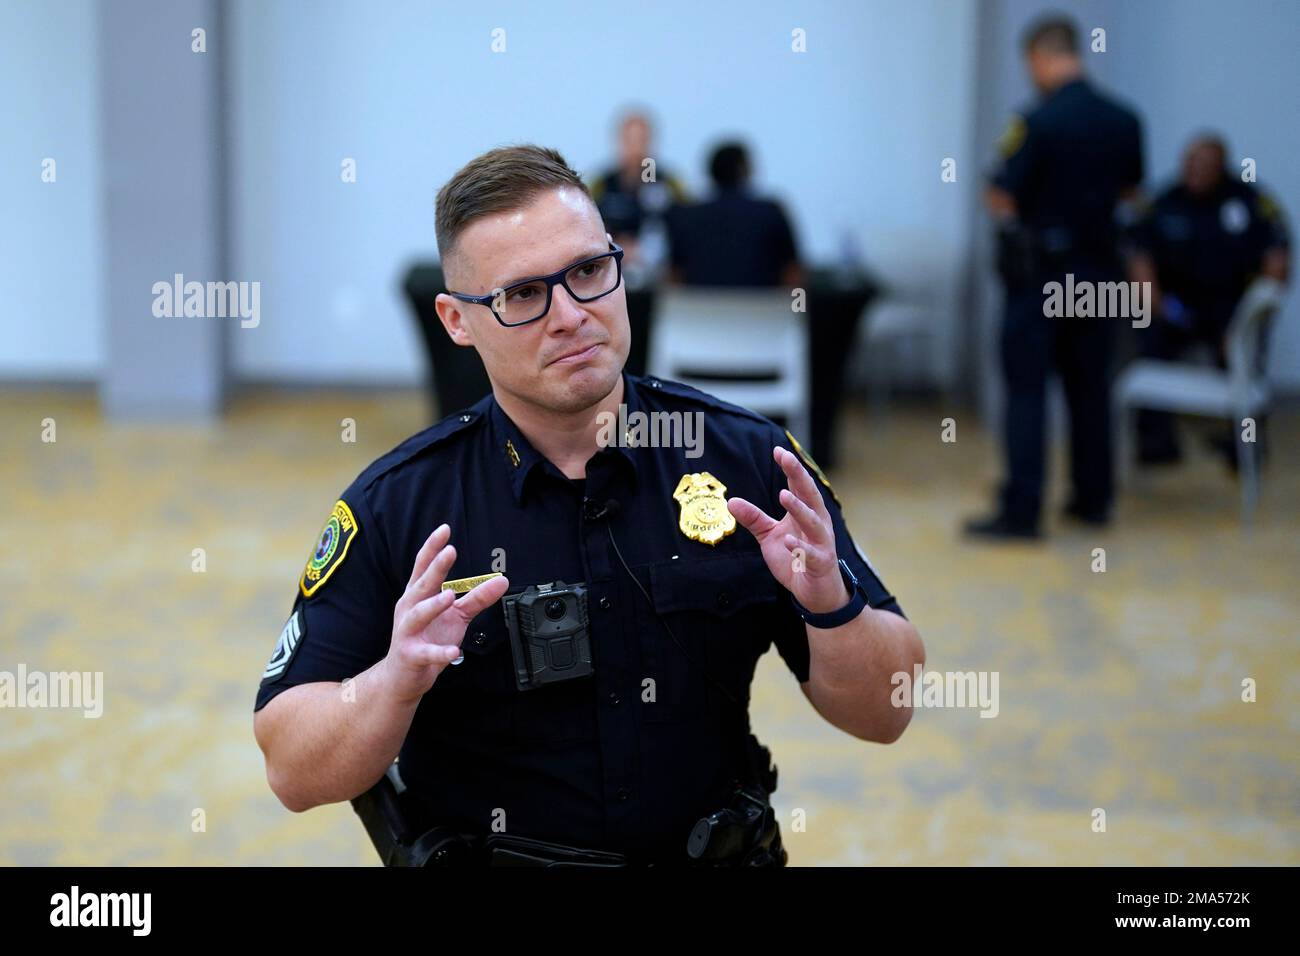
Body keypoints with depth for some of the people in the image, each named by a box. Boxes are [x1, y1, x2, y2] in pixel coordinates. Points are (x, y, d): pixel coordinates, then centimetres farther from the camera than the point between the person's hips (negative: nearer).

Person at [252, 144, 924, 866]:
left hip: (719, 858, 1)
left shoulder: (749, 457, 0)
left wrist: (834, 608, -16)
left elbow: (884, 718, 2)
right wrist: (395, 683, -21)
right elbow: (292, 773, -4)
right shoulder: (394, 504, -4)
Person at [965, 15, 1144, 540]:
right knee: (1089, 384, 15)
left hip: (1040, 271, -6)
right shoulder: (1124, 122, 1)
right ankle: (1094, 495, 23)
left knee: (1026, 388, -2)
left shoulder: (1037, 123, -17)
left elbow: (1000, 200, -14)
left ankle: (1022, 509, -6)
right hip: (1099, 267, 6)